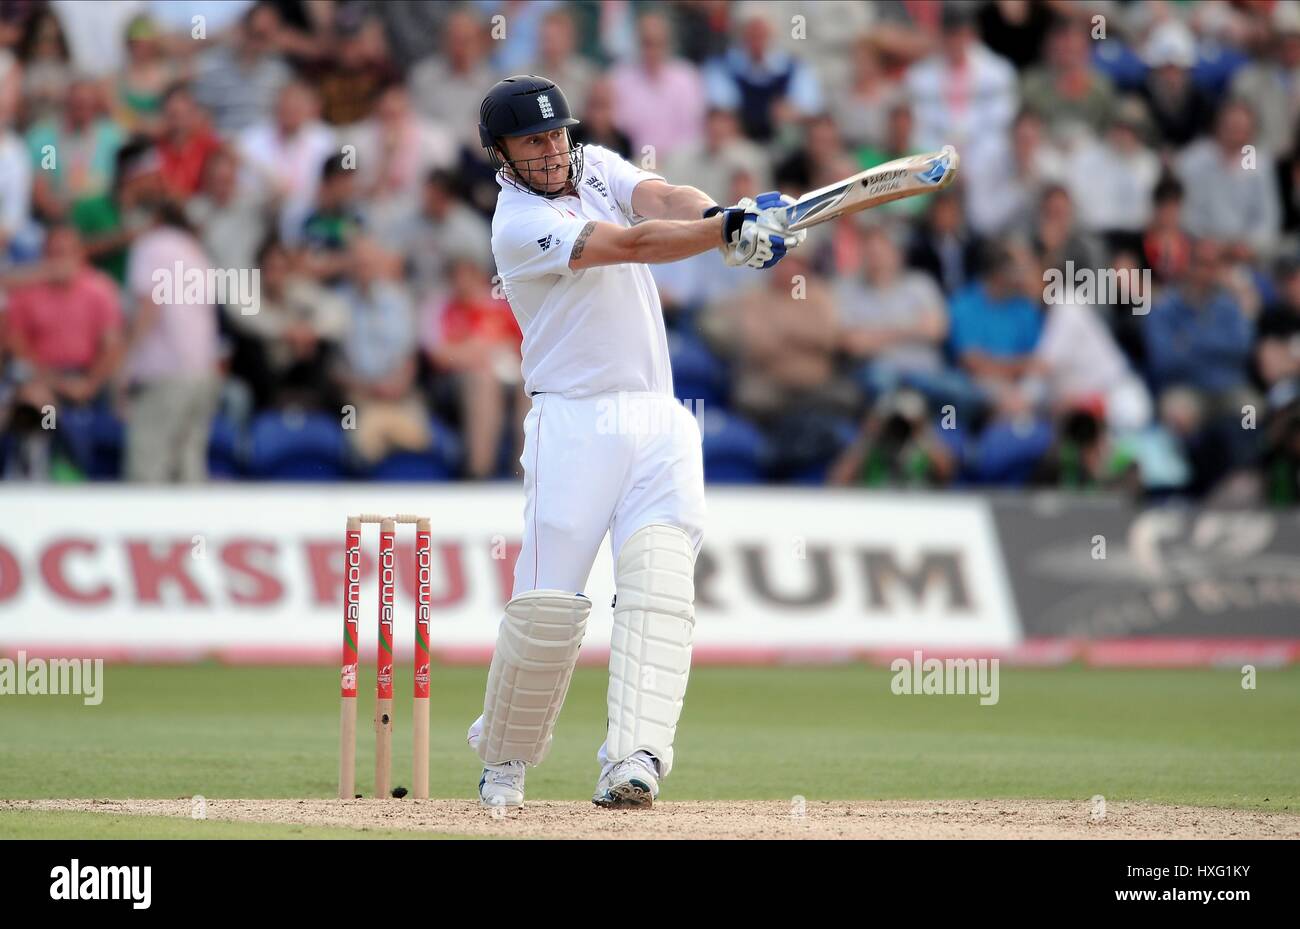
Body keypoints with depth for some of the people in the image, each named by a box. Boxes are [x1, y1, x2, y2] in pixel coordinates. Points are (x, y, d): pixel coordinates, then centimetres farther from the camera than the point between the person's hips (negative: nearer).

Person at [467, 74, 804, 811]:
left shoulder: (596, 168, 12)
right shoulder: (519, 225, -10)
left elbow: (662, 199, -7)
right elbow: (632, 243, -23)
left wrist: (727, 216, -30)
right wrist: (731, 229, -35)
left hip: (660, 421, 5)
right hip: (575, 424, -5)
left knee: (659, 585, -13)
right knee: (549, 604, -8)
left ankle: (634, 761, -25)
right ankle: (504, 756, 15)